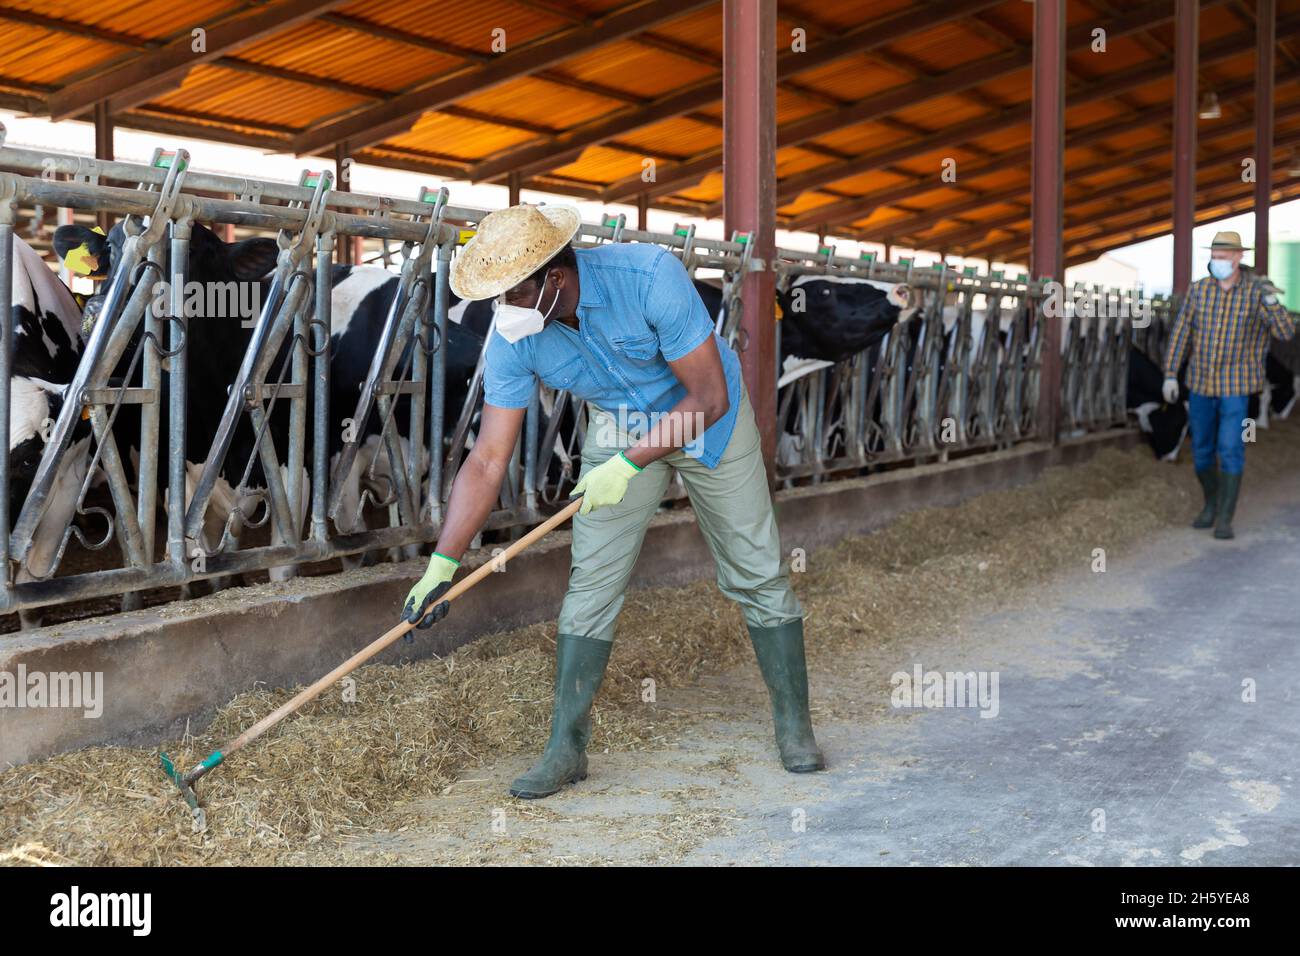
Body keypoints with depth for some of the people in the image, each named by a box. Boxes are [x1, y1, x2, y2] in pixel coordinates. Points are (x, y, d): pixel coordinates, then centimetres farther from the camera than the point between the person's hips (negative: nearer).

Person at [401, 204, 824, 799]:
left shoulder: (649, 275, -35)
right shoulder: (512, 338, -23)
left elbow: (709, 397, -30)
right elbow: (487, 460, -20)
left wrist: (629, 465, -34)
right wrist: (443, 563, -27)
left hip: (706, 416, -3)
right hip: (617, 430, 3)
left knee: (756, 573, 0)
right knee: (590, 581, -6)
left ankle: (794, 723, 16)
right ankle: (565, 747, 3)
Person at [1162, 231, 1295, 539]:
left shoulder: (1256, 292, -10)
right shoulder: (1199, 289, -3)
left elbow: (1286, 332, -19)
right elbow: (1181, 333, 1)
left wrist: (1271, 300, -35)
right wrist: (1170, 376, -4)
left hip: (1236, 384, -3)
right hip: (1201, 381, 3)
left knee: (1231, 451, -9)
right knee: (1202, 450, 9)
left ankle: (1224, 518, -2)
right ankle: (1212, 504, 29)